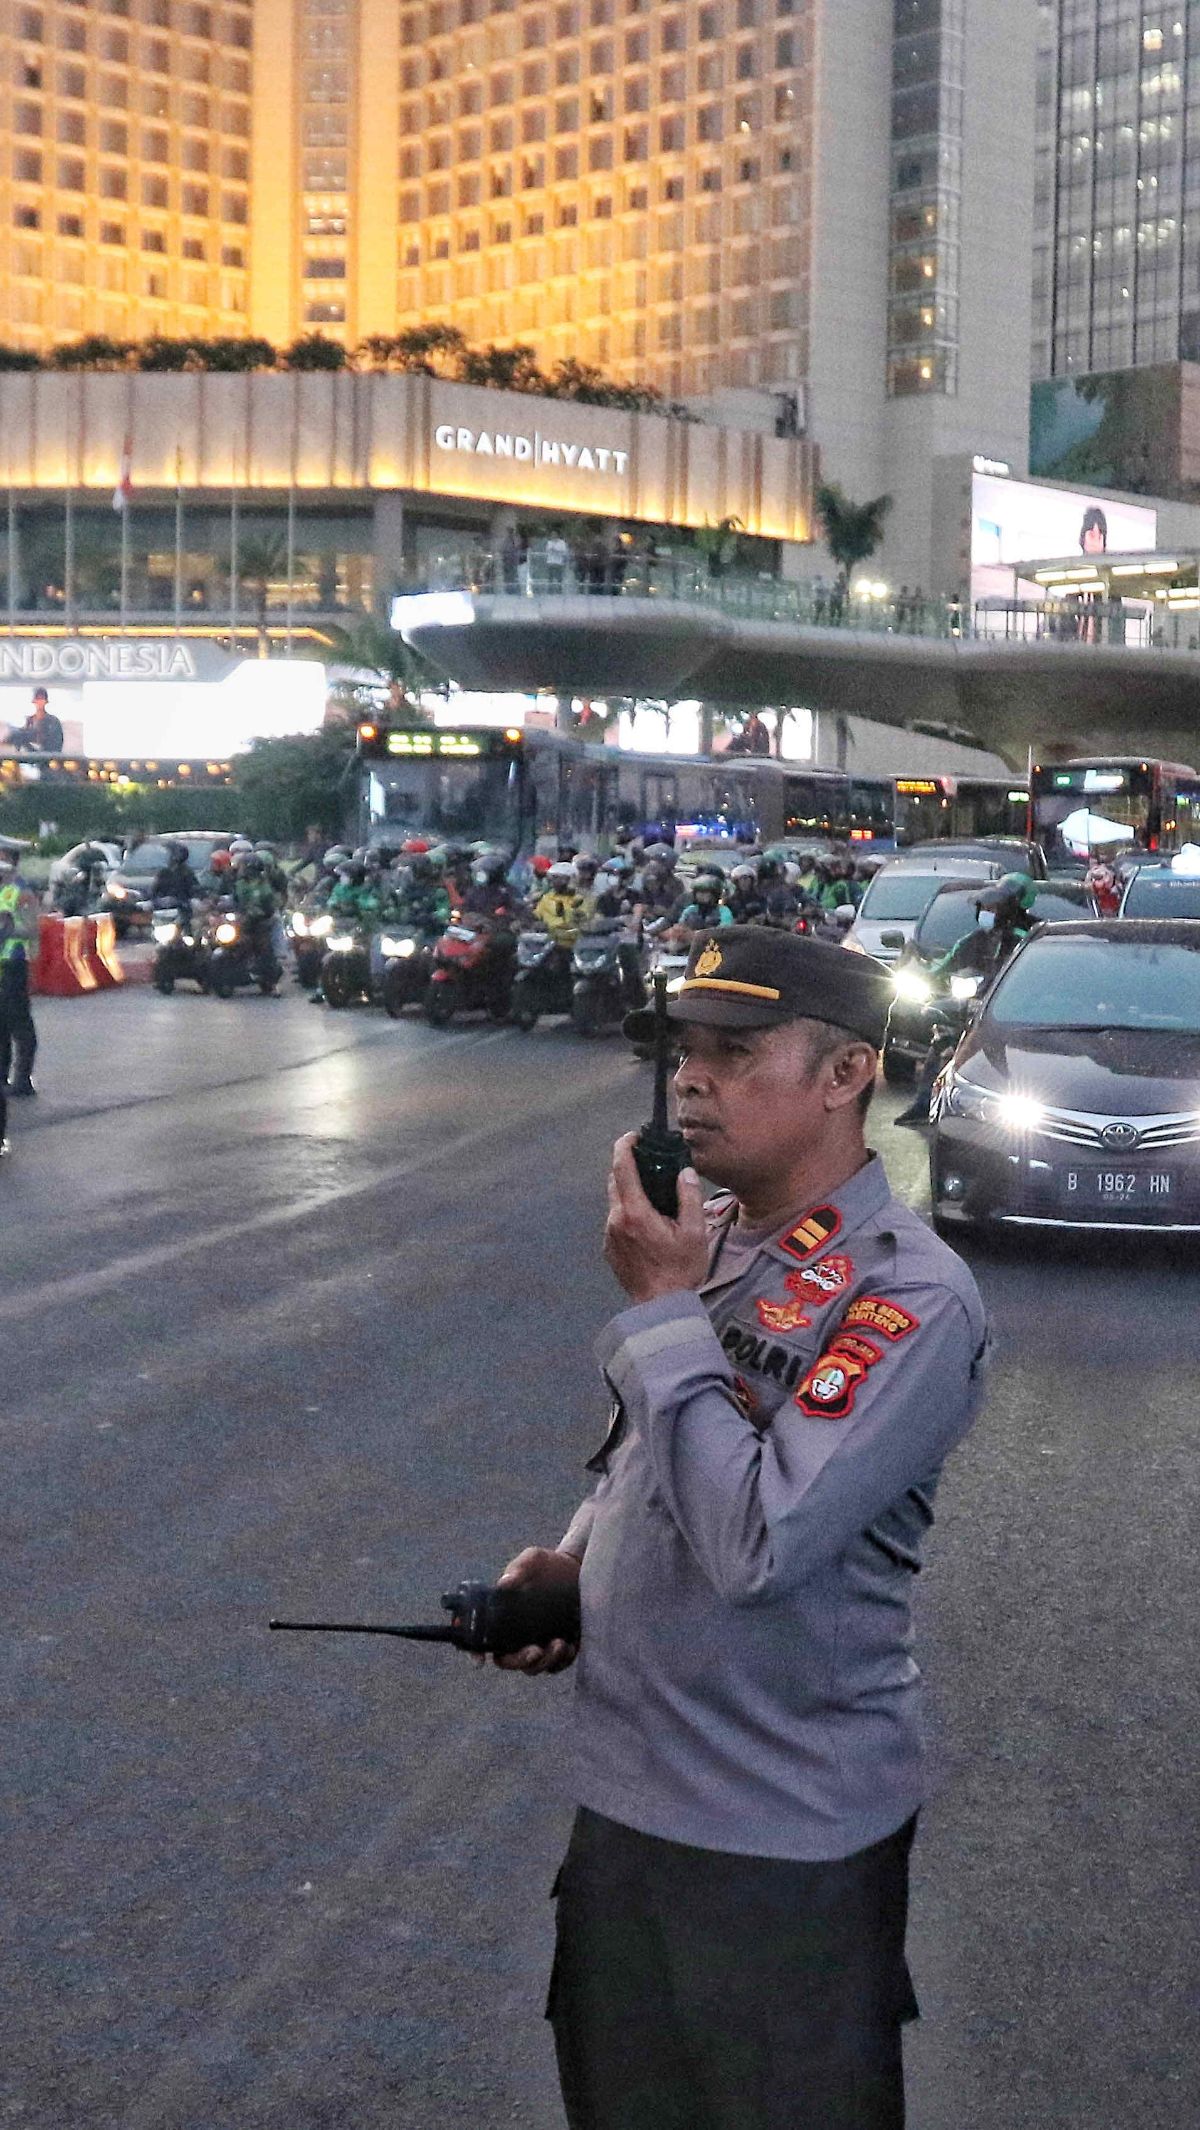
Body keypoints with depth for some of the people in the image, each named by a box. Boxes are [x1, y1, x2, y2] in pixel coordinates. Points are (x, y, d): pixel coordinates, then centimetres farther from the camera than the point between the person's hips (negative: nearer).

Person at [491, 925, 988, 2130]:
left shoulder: (911, 1298, -21)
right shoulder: (705, 1241, 2)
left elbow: (759, 1543, -30)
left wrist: (662, 1309, -22)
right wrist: (571, 1559, -1)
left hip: (783, 1836, -7)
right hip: (624, 1790, 7)